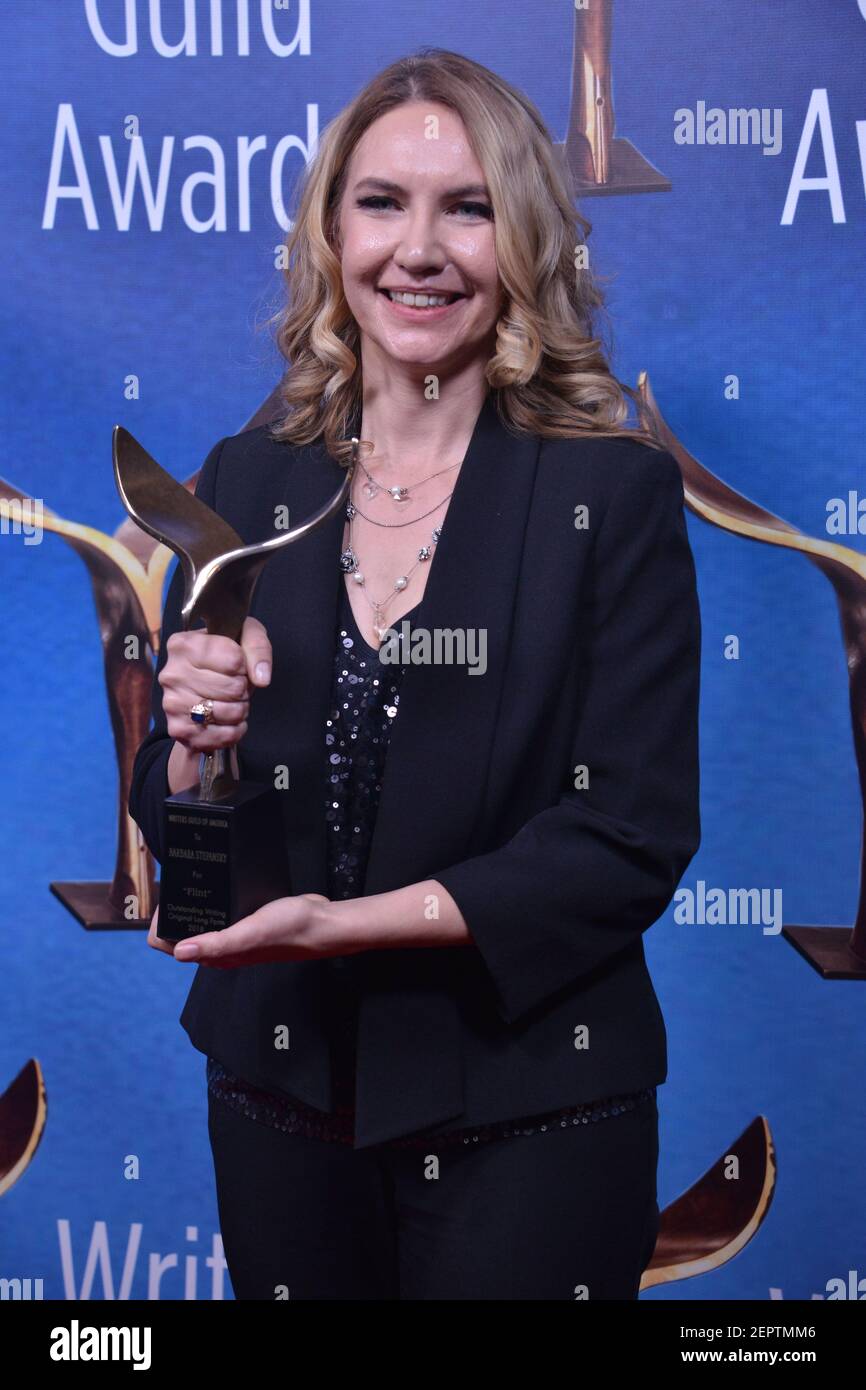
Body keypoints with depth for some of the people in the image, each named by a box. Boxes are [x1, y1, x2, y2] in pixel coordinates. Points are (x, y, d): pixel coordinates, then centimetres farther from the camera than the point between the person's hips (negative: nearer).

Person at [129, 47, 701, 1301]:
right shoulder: (244, 483, 0)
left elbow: (636, 841, -13)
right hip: (281, 1093, 3)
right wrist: (198, 739, -17)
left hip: (524, 1117, -3)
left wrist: (350, 920, -21)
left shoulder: (616, 492, -9)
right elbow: (168, 828, 5)